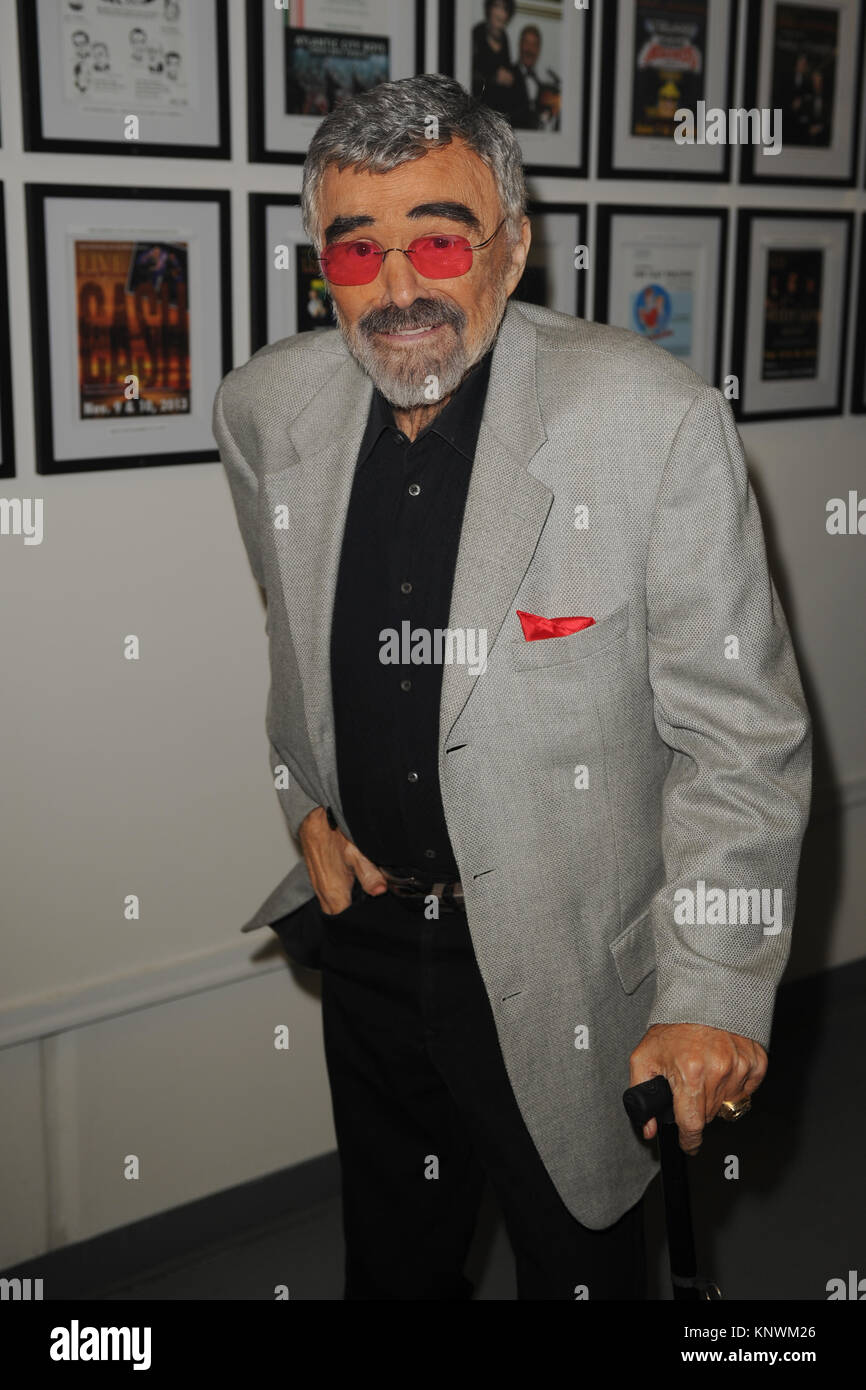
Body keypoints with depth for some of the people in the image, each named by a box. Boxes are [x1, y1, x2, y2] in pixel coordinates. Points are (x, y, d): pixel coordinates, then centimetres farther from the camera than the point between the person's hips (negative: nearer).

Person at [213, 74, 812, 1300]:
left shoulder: (652, 419, -21)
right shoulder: (266, 409, -5)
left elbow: (740, 733, -18)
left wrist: (714, 994, -20)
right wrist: (306, 803, 7)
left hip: (561, 966, -4)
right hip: (367, 932, 5)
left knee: (583, 1264, 18)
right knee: (393, 1257, 26)